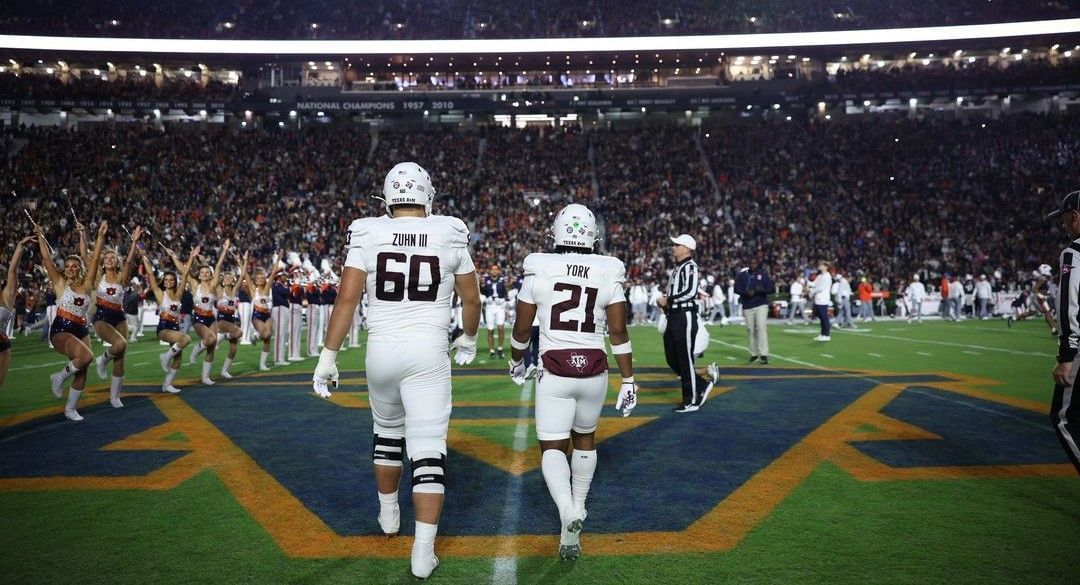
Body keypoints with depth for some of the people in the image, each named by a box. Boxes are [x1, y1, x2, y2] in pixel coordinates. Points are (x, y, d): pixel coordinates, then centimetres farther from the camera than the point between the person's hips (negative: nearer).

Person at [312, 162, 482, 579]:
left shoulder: (368, 235, -1)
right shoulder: (450, 235, 0)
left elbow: (346, 299, -6)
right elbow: (472, 299, 8)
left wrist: (328, 357, 0)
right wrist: (469, 340, 26)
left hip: (382, 349, 2)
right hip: (429, 351, -2)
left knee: (388, 431, 25)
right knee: (428, 449, -1)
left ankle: (389, 514, 42)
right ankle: (424, 551, -4)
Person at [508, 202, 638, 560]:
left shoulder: (538, 271, -5)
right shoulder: (608, 274, -2)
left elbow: (522, 329, 2)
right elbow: (619, 333, -3)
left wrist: (516, 361, 21)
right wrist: (629, 381, 5)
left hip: (555, 373, -2)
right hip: (594, 372, 3)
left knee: (553, 448, 3)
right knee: (584, 439, 25)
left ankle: (568, 513, -22)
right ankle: (578, 509, 36)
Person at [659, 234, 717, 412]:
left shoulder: (690, 266, -10)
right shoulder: (677, 268, 18)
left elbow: (690, 292, -22)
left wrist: (668, 300, -15)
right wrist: (665, 301, 8)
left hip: (685, 316, -10)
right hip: (673, 316, 10)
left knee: (685, 359, -3)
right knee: (672, 359, 12)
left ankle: (691, 401, 7)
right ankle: (703, 385, 25)